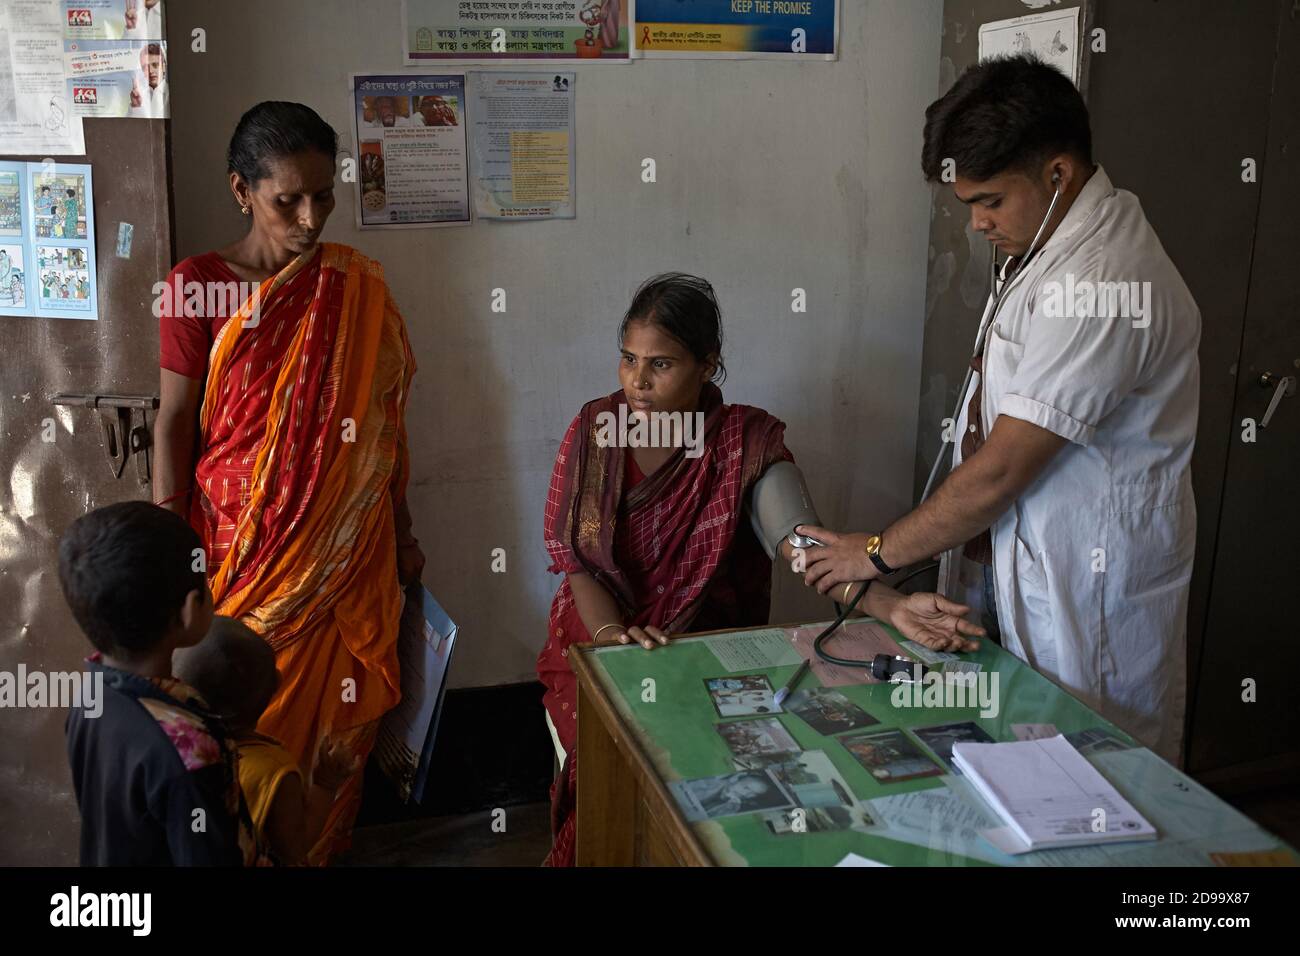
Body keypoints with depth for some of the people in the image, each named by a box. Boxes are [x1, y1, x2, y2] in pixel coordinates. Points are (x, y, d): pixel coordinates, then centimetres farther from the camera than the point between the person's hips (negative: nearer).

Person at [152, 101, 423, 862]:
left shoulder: (357, 286, 2)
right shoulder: (197, 286, -6)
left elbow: (384, 417, 7)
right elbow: (176, 419, -5)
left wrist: (402, 531, 10)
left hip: (348, 547, 3)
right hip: (242, 544, -2)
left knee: (340, 715, 12)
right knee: (245, 721, 7)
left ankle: (326, 848, 32)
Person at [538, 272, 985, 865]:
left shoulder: (747, 441, -8)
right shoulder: (593, 430, -4)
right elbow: (578, 566, -5)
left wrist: (890, 606, -39)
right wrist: (614, 636, -26)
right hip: (596, 643, 1)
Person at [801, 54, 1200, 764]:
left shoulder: (1099, 285, -26)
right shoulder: (1048, 245, 7)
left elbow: (1000, 472, -24)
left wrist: (879, 552, -12)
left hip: (1089, 594, -9)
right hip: (1022, 560, 9)